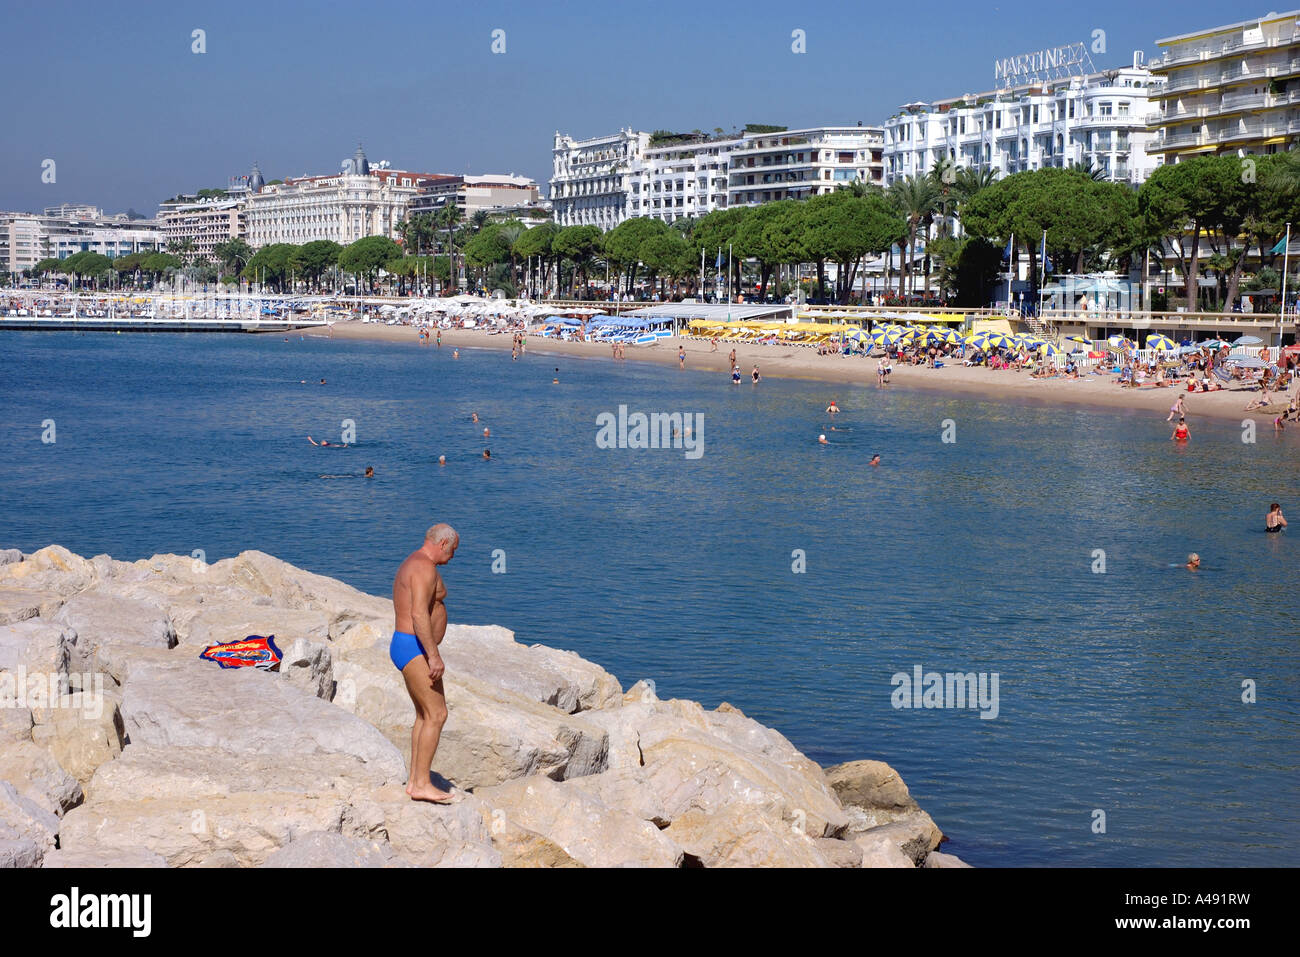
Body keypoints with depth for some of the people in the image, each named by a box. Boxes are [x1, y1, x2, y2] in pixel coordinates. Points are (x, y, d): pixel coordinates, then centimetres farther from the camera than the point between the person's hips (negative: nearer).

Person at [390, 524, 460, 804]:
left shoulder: (411, 565, 19)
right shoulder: (425, 568, -15)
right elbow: (419, 615, -25)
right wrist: (434, 655, -25)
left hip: (403, 646, 11)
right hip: (415, 648, -11)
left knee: (425, 715, 14)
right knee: (437, 714, -11)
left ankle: (414, 781, 15)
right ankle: (422, 783, -11)